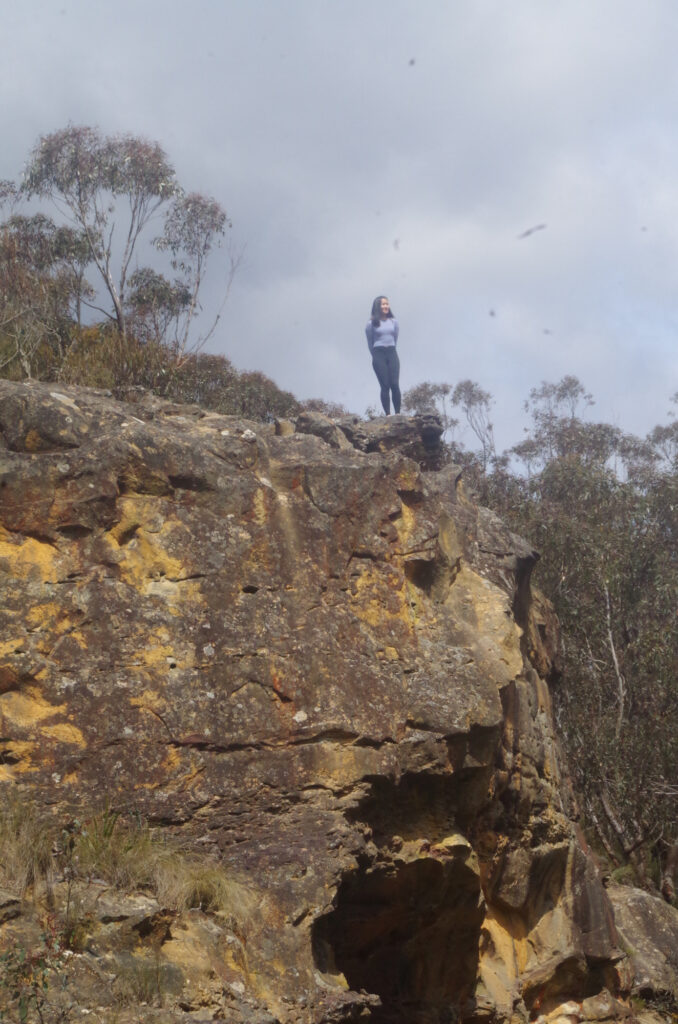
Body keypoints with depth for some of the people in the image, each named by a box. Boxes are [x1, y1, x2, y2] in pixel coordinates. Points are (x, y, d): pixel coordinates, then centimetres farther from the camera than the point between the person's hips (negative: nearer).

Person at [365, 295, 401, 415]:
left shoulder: (393, 321, 8)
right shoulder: (372, 323, -1)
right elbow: (370, 342, 7)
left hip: (392, 353, 3)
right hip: (378, 354, -3)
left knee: (395, 384, -7)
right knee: (385, 386, -7)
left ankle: (398, 413, -6)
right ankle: (388, 414, -7)